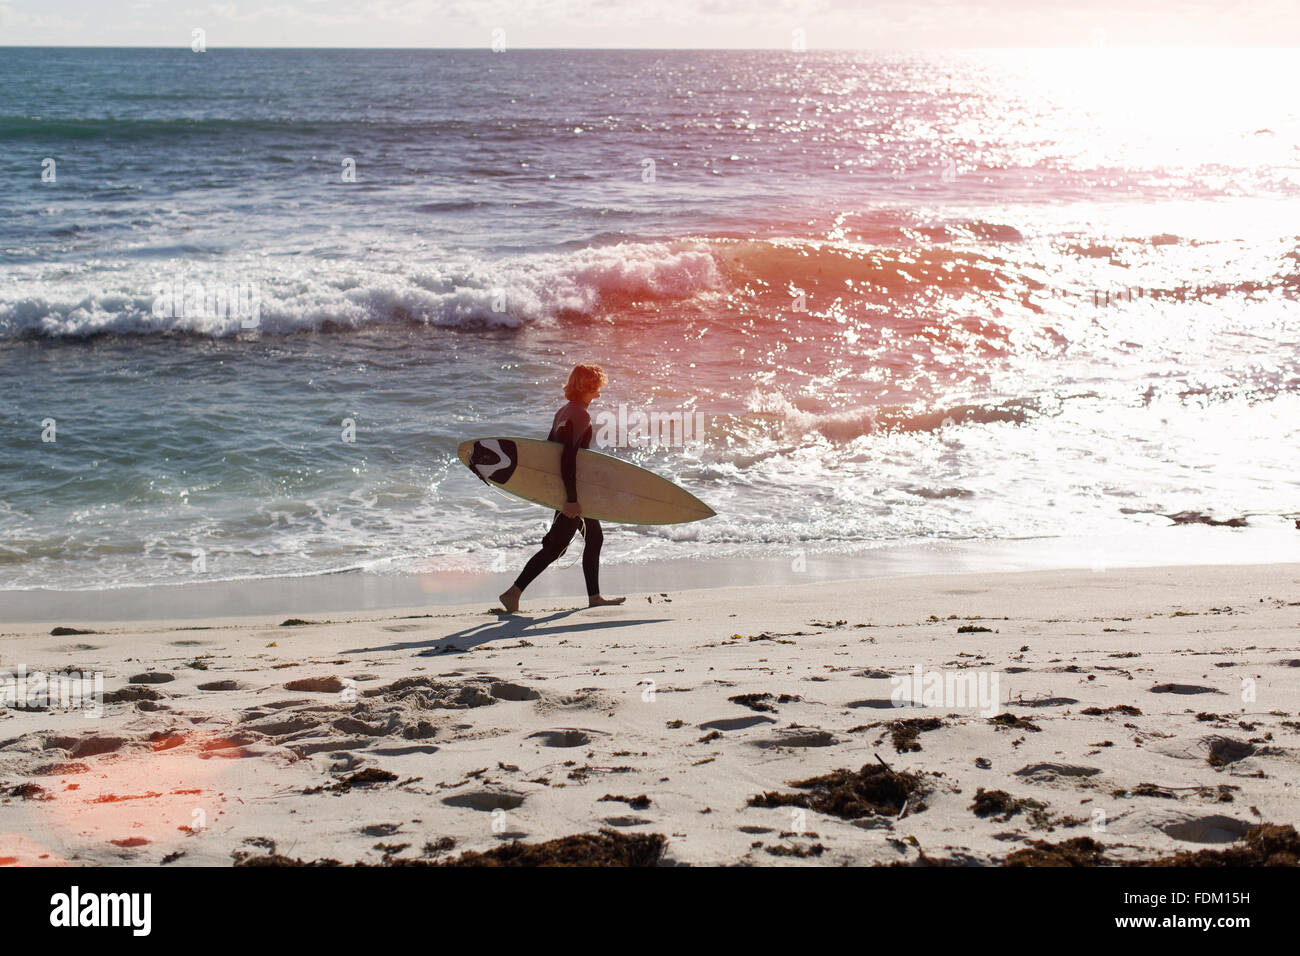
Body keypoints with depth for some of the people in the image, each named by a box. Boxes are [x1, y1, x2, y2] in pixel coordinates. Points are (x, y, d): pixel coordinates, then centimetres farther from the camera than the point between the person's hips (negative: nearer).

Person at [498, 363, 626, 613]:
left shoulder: (564, 412, 9)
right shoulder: (580, 416, -19)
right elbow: (568, 458, -26)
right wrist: (571, 498, -27)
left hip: (569, 489, 10)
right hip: (574, 488, -10)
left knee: (595, 538, 17)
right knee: (555, 546, -6)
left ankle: (594, 596, 23)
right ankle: (514, 592, -5)